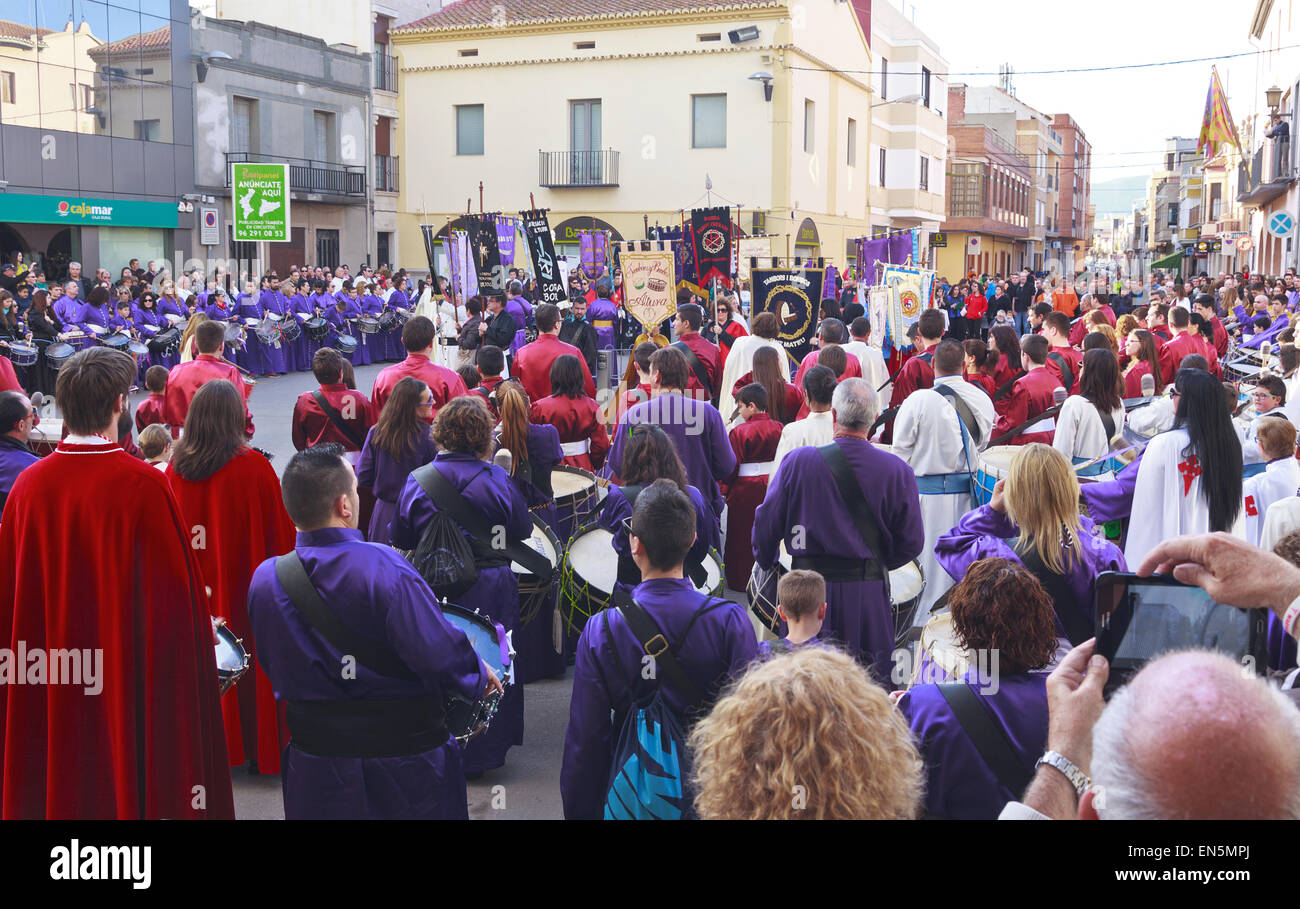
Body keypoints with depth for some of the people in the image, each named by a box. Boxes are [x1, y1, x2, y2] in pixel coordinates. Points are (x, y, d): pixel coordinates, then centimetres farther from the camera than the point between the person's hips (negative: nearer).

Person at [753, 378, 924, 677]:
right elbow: (911, 543, 0)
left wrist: (767, 564, 19)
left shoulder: (797, 461, -7)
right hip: (869, 593, 0)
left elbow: (766, 524, -1)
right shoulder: (897, 470, -6)